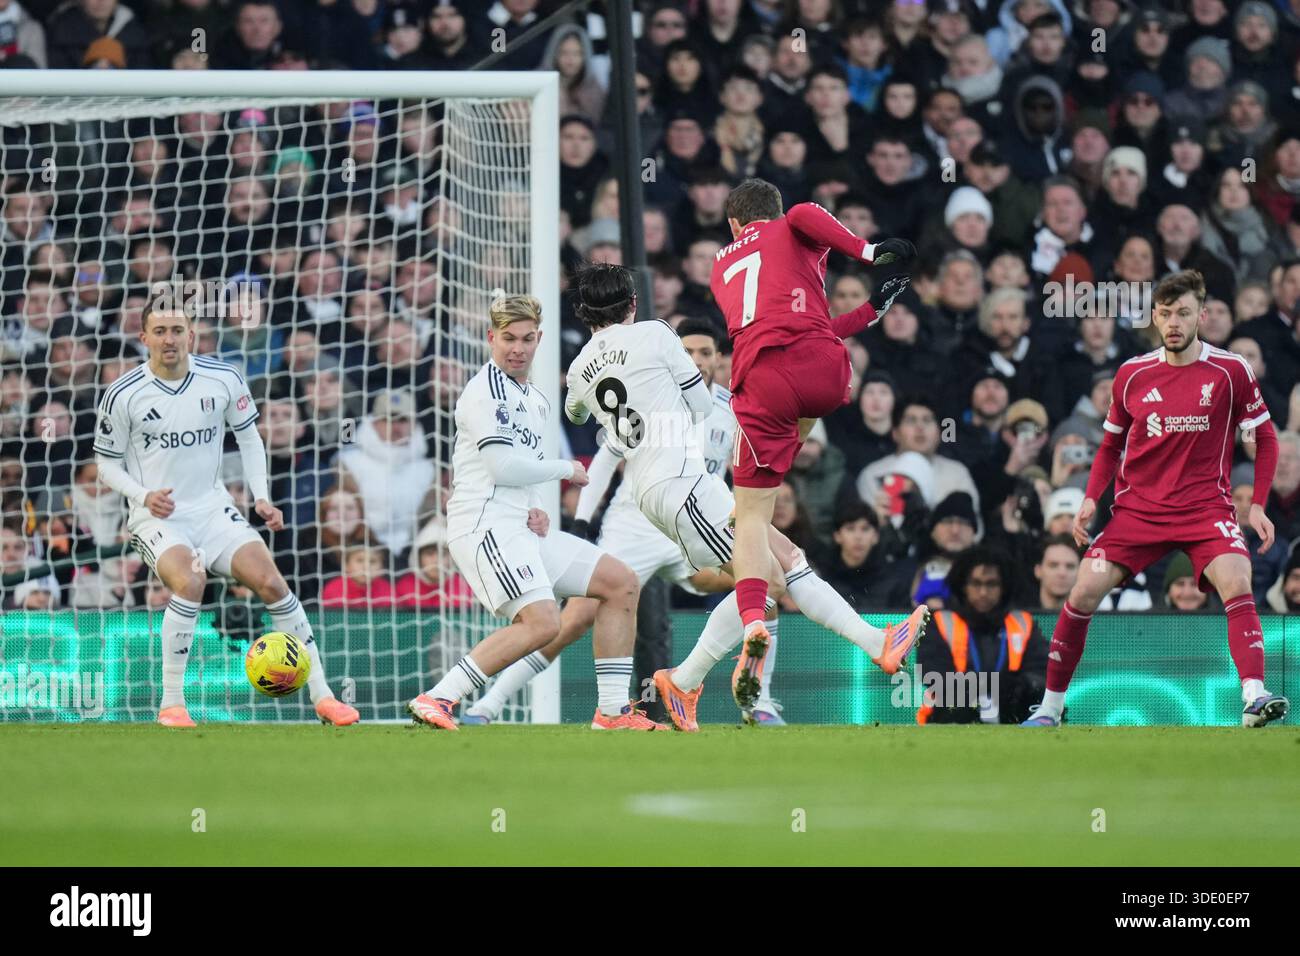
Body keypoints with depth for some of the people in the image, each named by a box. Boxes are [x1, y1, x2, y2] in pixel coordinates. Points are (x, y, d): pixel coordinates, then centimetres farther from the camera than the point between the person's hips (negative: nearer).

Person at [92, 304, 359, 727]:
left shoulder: (223, 380, -2)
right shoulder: (123, 395, -8)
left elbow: (249, 437, 12)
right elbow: (107, 465, 1)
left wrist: (261, 498, 1)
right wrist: (145, 497, -16)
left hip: (211, 507, 3)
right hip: (156, 515, -3)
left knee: (269, 580, -13)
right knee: (190, 581, -31)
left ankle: (321, 695, -3)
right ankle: (171, 704, -21)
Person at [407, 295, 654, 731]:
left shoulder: (536, 401, 22)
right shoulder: (487, 390, -9)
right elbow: (503, 467, -16)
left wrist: (536, 510, 9)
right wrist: (566, 469, -1)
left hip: (520, 528, 10)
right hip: (484, 525, -10)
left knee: (622, 583, 9)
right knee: (541, 622, -28)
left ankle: (612, 711, 9)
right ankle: (435, 700, -26)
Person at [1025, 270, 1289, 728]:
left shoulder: (1231, 371, -3)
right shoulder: (1132, 374, 5)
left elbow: (1265, 437, 6)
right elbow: (1111, 445, 17)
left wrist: (1257, 505, -3)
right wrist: (1091, 498, 3)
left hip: (1206, 507, -2)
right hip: (1138, 508, 2)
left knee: (1237, 583, -29)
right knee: (1083, 592, -11)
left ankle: (1254, 696, -37)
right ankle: (1050, 706, 4)